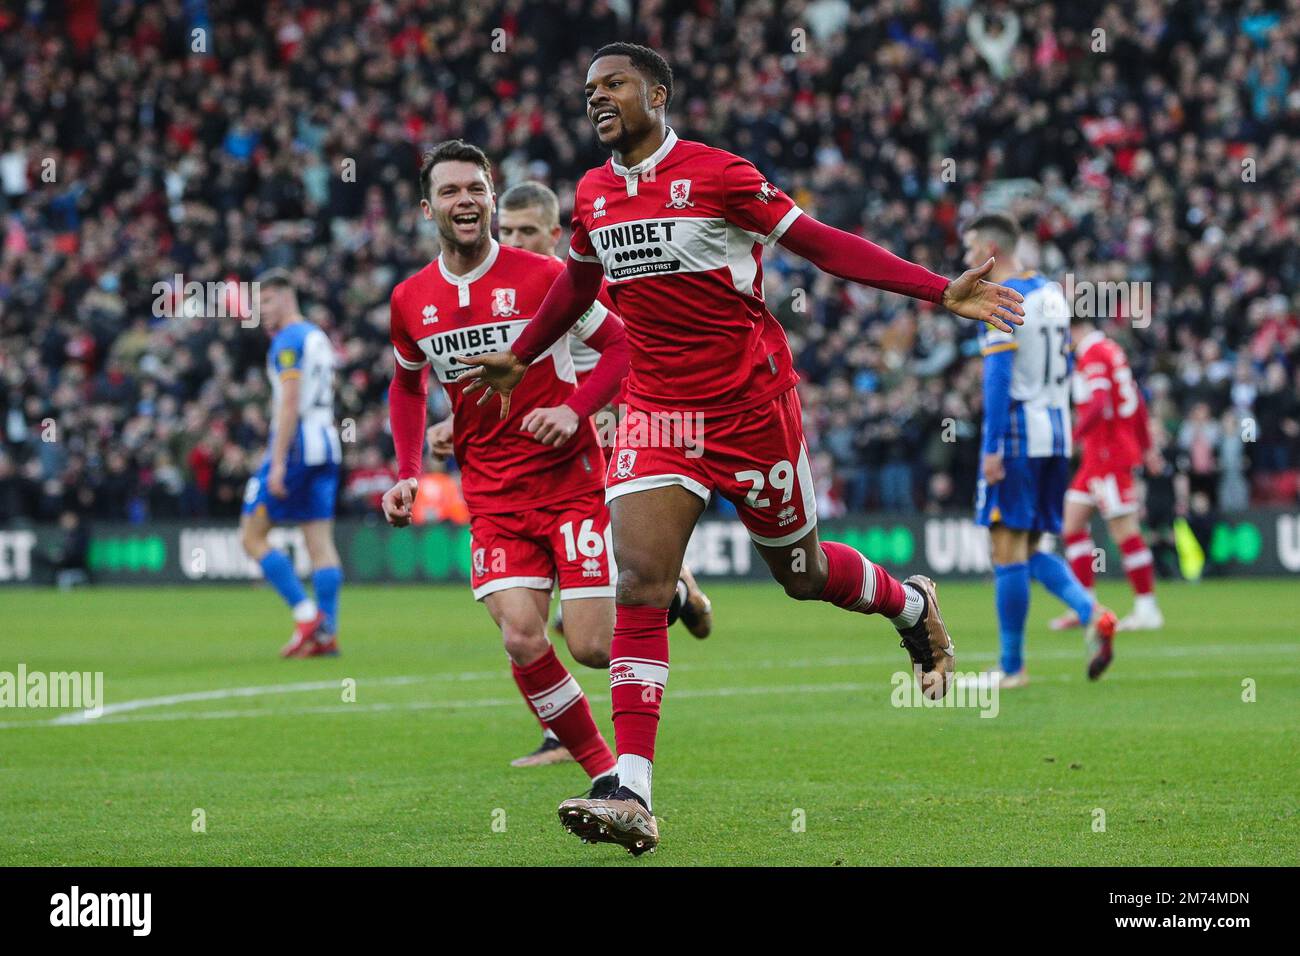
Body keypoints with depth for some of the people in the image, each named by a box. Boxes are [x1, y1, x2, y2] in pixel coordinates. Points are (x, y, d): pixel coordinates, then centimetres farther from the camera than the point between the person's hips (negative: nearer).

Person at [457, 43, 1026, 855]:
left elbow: (820, 243, -10)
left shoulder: (716, 175, -12)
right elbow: (579, 284, 26)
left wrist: (942, 292, -17)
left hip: (751, 407, -4)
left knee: (803, 575, 11)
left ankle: (913, 604, 47)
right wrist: (519, 358, 38)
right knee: (639, 583, -13)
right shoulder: (593, 196, 5)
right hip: (656, 412, 4)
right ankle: (632, 796, -19)